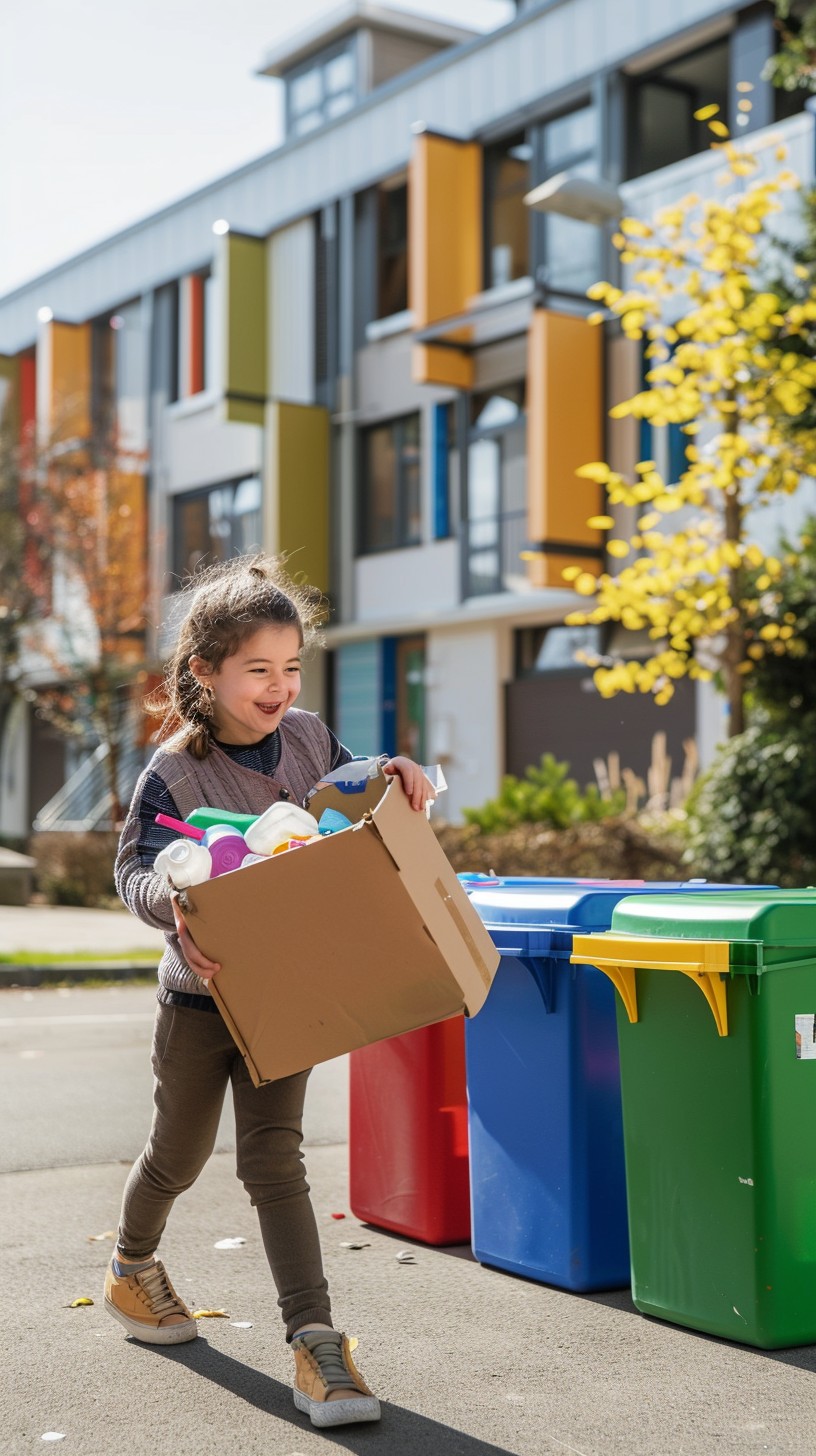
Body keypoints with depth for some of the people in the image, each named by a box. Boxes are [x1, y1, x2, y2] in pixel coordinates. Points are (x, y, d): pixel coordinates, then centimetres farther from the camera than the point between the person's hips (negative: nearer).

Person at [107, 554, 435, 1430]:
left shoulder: (306, 737, -3)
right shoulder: (173, 772, -17)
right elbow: (134, 867, -18)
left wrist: (393, 777, -11)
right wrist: (173, 903, -41)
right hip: (200, 995, -2)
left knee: (273, 1158, -4)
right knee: (178, 1154, 17)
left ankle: (314, 1340, -2)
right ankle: (131, 1268, 47)